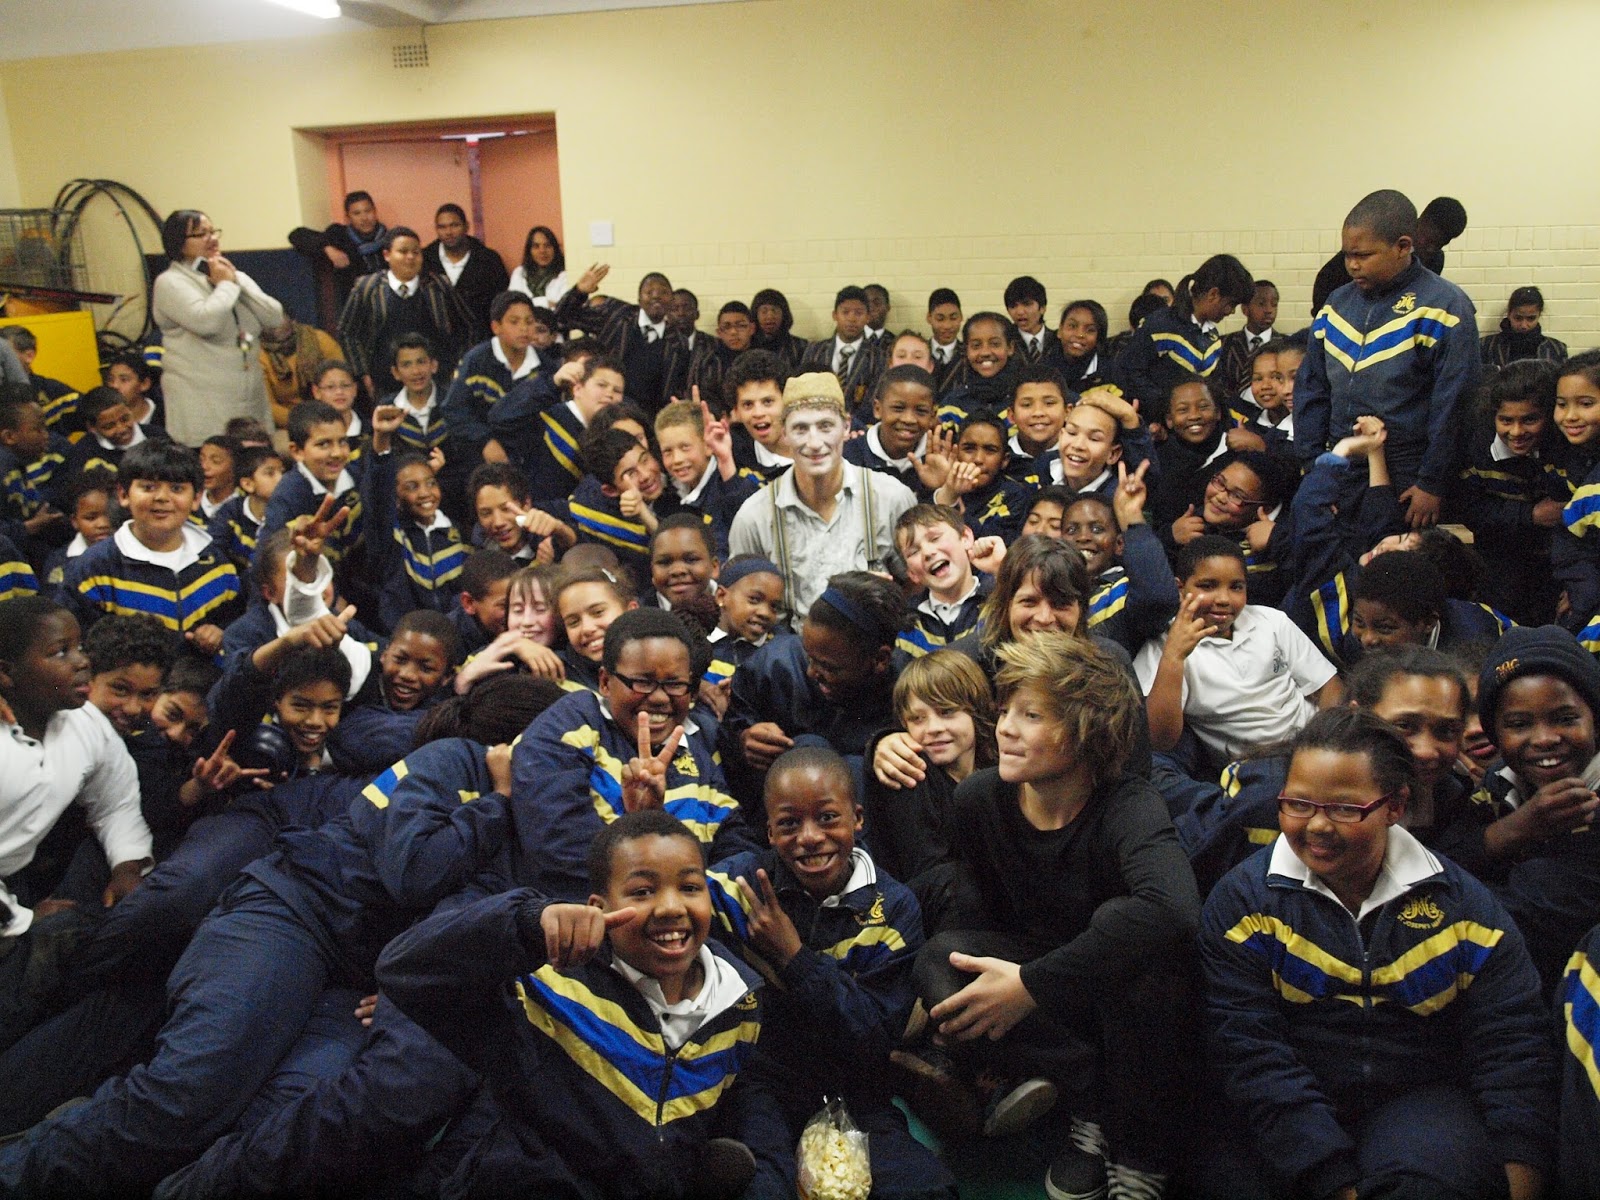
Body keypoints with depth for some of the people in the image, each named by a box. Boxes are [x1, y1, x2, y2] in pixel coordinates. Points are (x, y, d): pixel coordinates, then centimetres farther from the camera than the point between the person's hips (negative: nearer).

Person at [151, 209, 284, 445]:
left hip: (252, 400, 6)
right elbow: (206, 321, -21)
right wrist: (226, 284, -4)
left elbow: (275, 318, 5)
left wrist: (236, 281, -1)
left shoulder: (236, 275, 17)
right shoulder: (170, 283, -3)